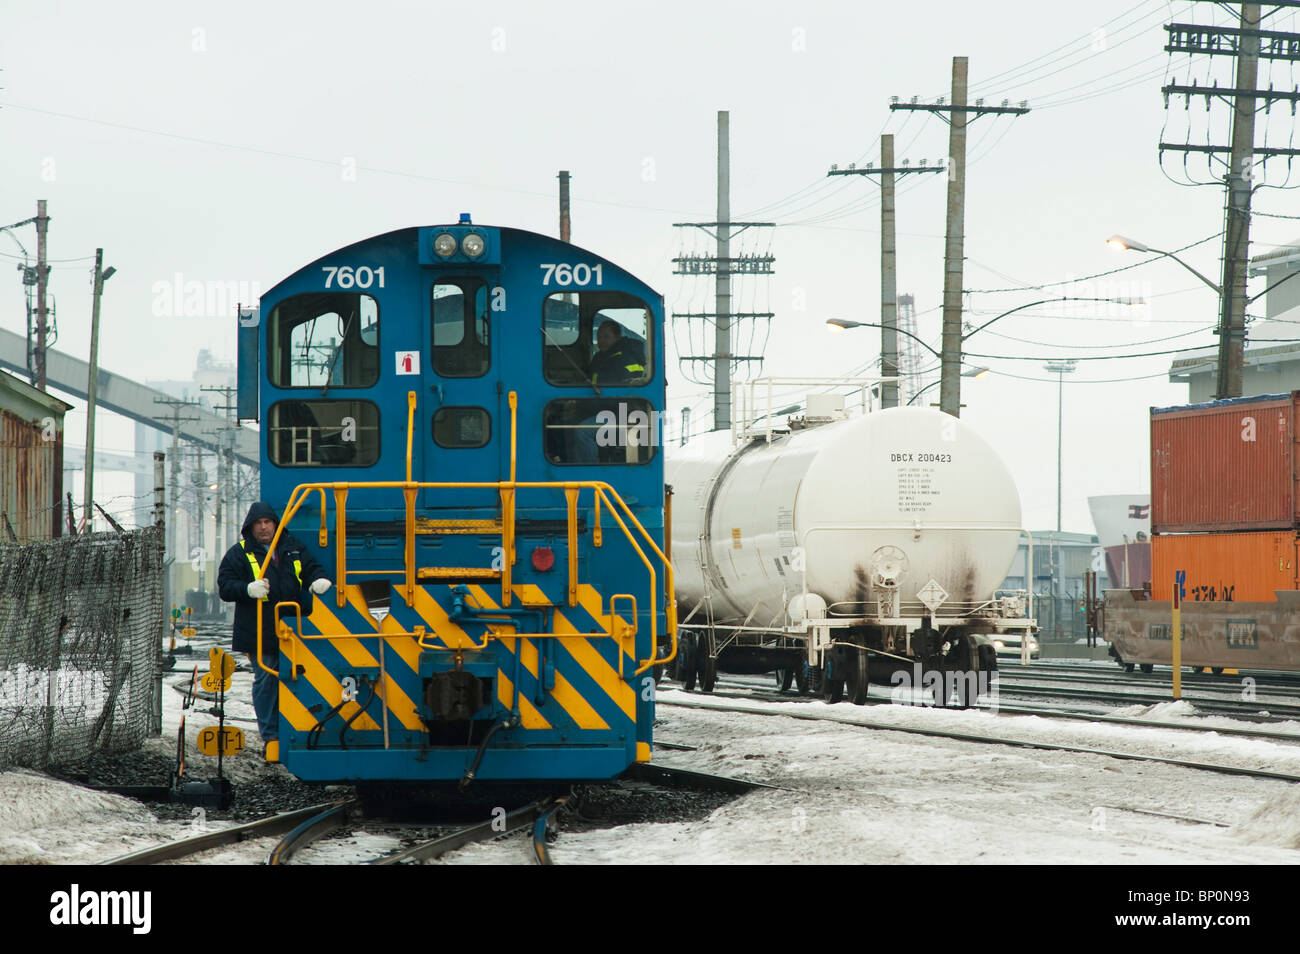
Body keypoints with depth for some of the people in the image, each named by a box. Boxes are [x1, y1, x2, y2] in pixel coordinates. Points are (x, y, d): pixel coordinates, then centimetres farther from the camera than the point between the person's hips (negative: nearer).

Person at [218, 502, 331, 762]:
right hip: (260, 631, -3)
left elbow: (311, 568, 18)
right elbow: (225, 585, -3)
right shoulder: (239, 554, 3)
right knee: (265, 681, 0)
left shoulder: (293, 547, 13)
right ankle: (271, 737, 5)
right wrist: (248, 589, -23)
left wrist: (319, 580, -7)